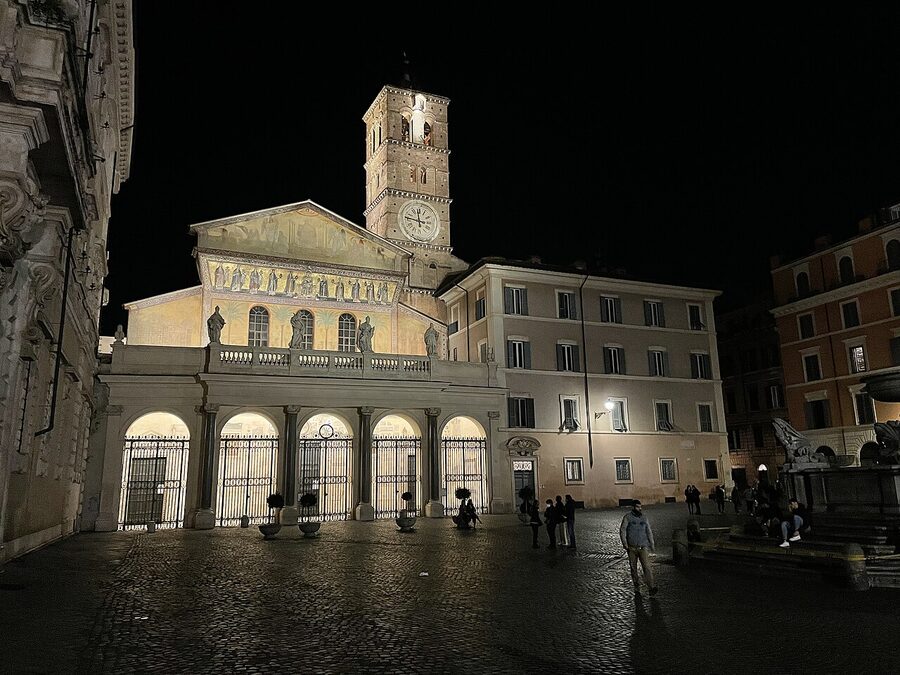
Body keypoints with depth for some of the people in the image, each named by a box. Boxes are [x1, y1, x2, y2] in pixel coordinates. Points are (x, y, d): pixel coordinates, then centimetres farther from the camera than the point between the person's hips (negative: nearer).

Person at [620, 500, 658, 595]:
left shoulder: (643, 518, 8)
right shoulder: (627, 517, -3)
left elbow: (649, 532, 18)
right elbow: (622, 530, -7)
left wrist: (652, 544, 19)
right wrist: (624, 543, -17)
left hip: (643, 547, 1)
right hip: (631, 547, -1)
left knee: (646, 566, -12)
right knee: (633, 568, 7)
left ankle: (652, 587, -17)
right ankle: (637, 587, 21)